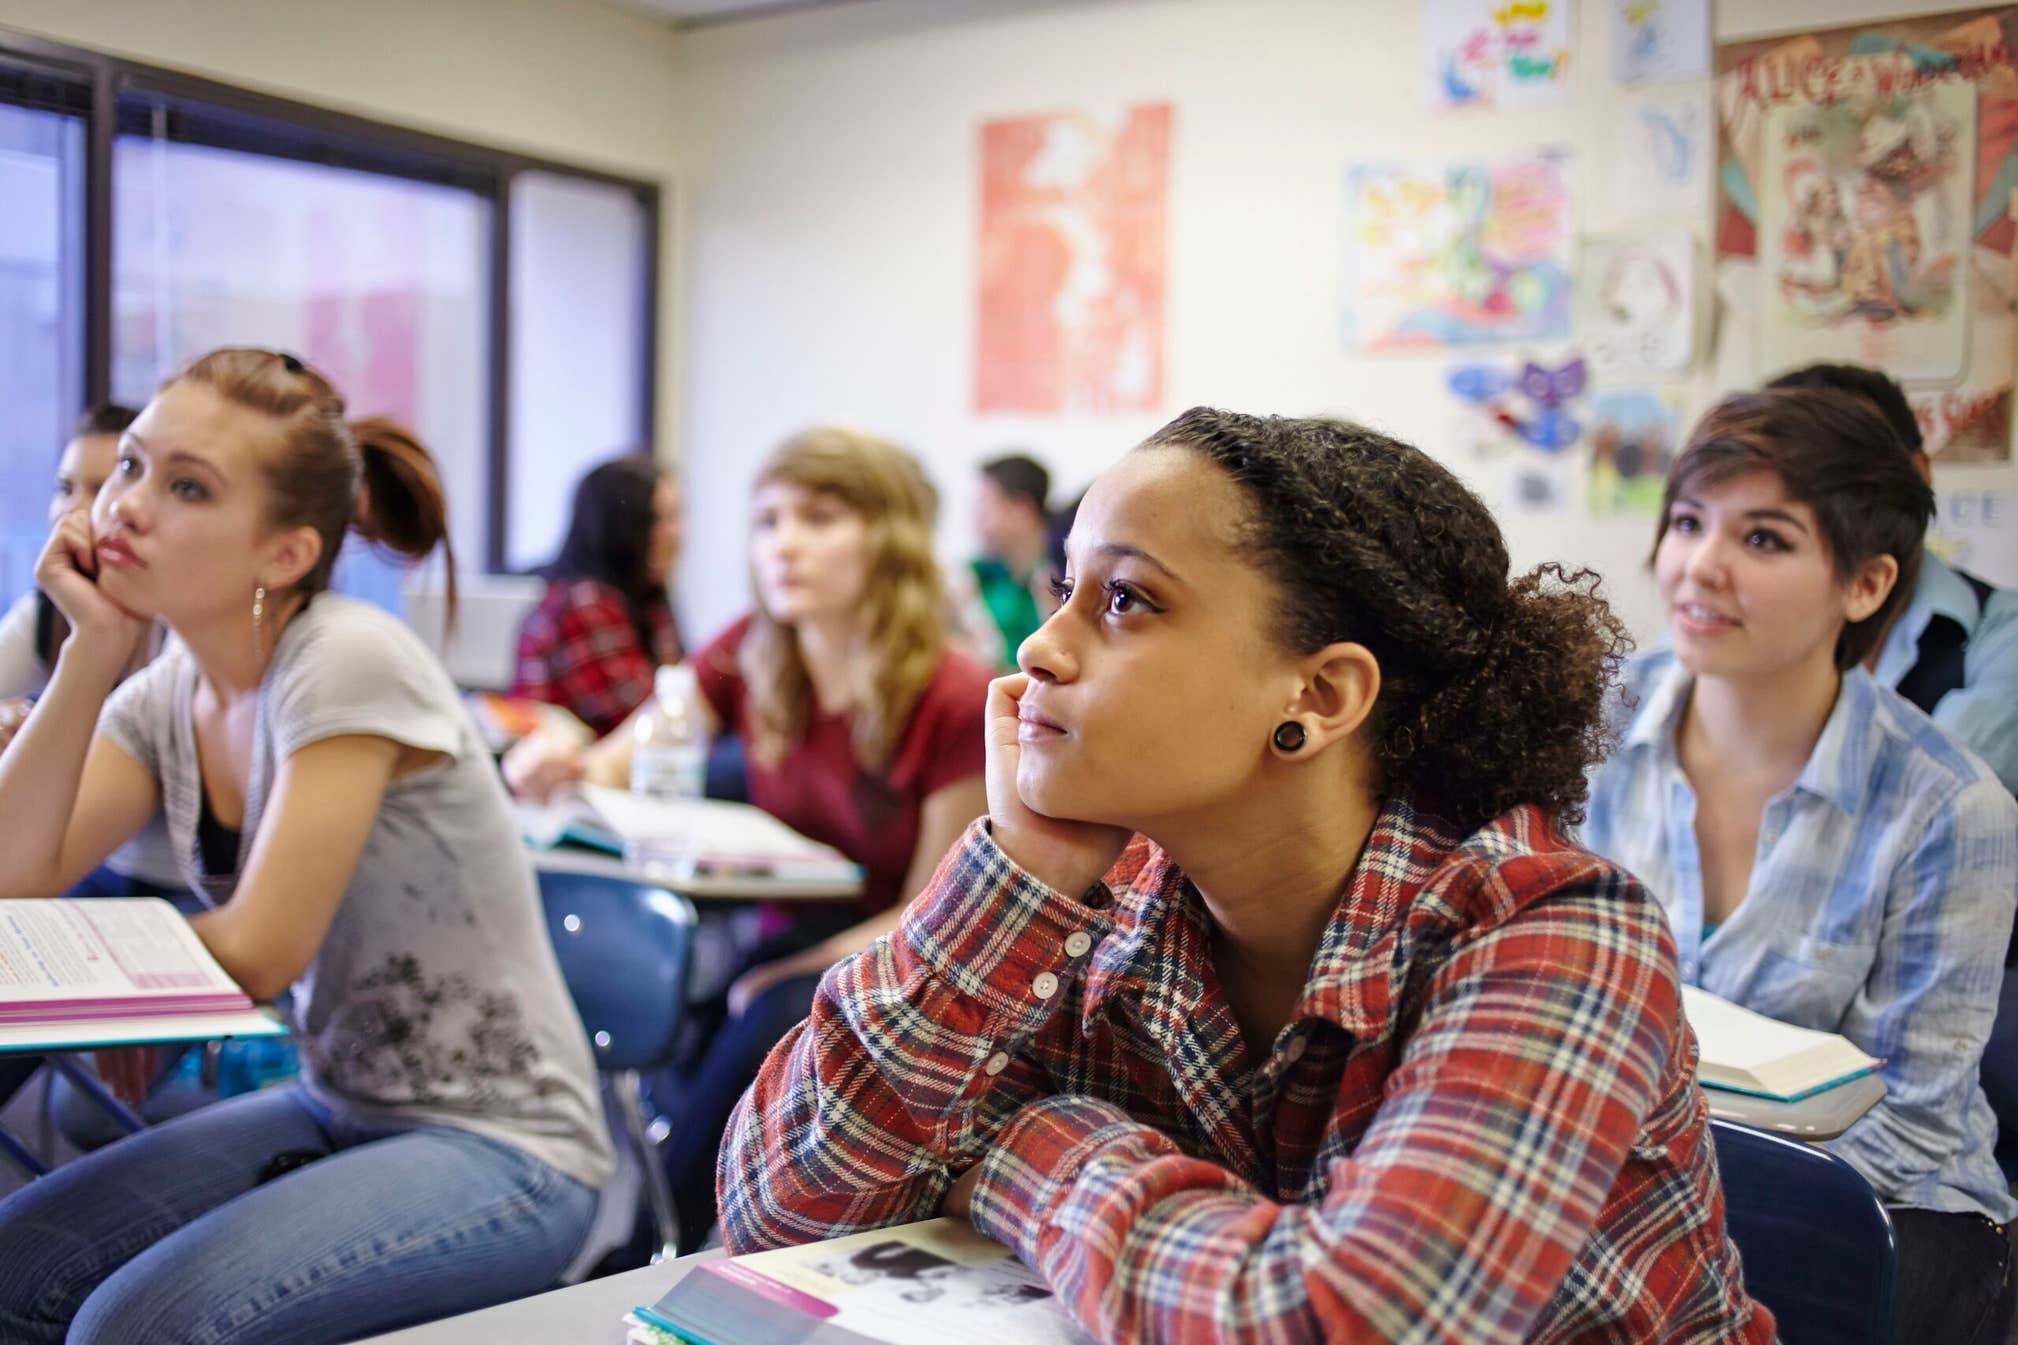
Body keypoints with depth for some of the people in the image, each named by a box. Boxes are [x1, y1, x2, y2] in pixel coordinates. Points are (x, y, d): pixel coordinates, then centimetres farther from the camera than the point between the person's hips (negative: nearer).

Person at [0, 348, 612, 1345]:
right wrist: (93, 647, -11)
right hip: (332, 1110, 7)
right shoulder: (165, 694, 4)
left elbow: (256, 955, -19)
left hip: (499, 1148, -7)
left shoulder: (346, 663, -19)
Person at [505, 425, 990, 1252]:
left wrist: (804, 972, -22)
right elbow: (613, 766, 1)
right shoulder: (748, 659, 1)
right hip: (780, 946, 4)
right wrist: (559, 769, -22)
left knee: (783, 1020, -33)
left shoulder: (957, 703, -14)